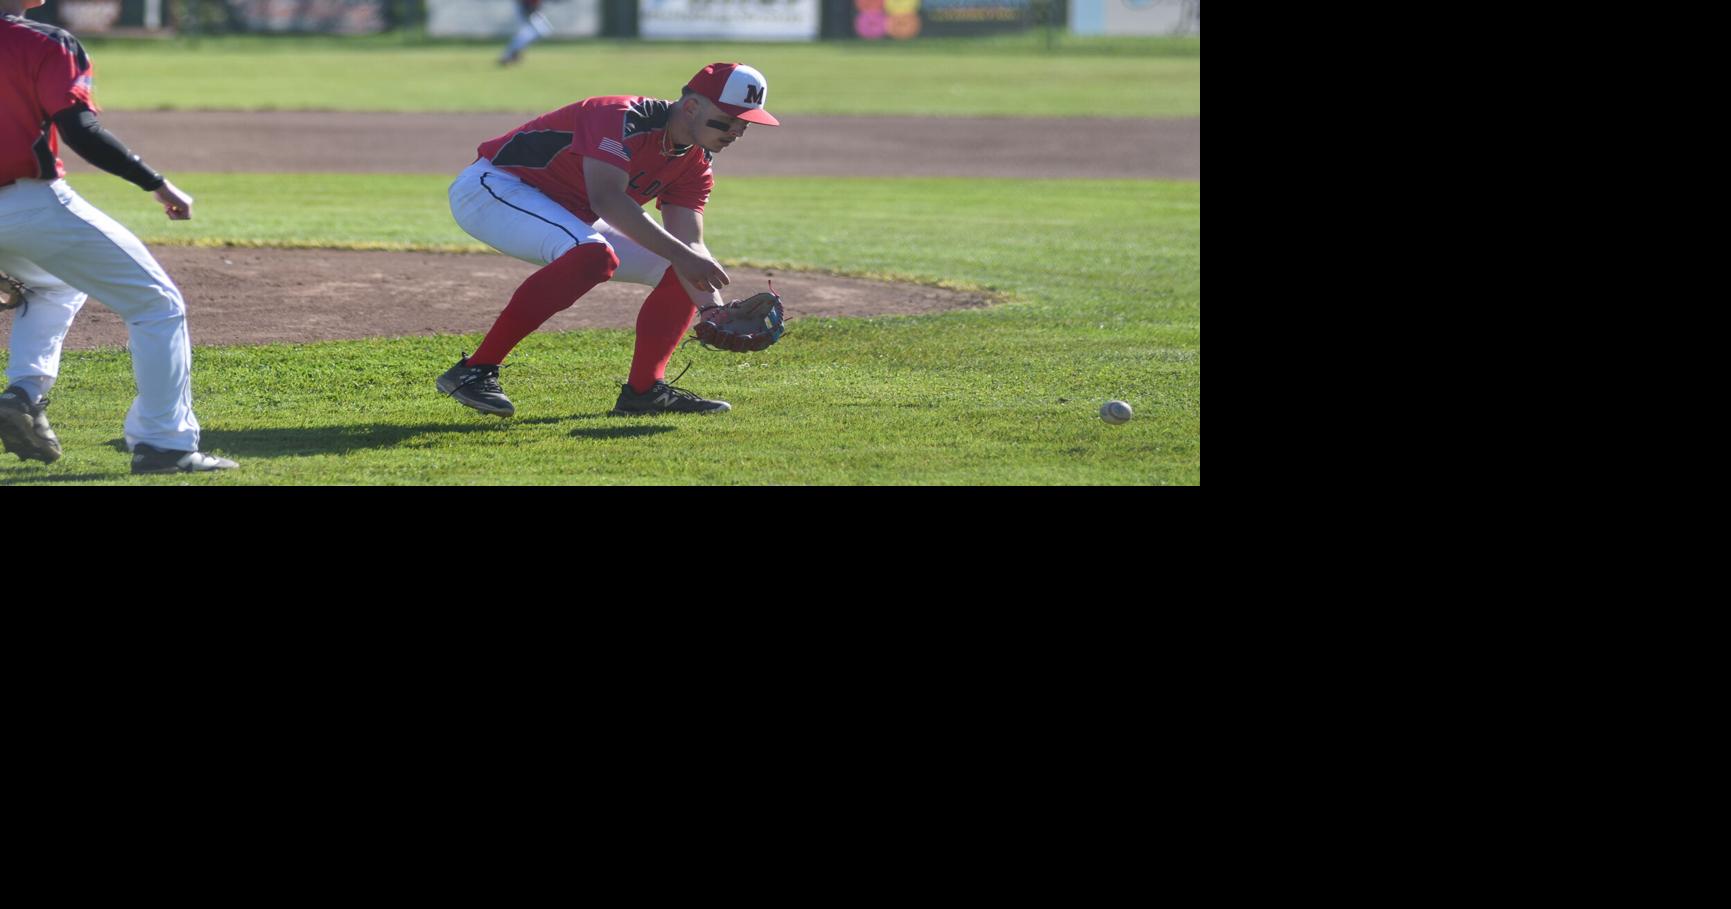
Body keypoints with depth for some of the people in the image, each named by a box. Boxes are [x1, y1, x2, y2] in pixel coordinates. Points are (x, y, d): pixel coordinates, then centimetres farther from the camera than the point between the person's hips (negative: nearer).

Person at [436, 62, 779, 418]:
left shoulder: (696, 164, -1)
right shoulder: (623, 118, -26)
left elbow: (690, 243, -7)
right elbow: (606, 199, -40)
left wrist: (719, 314, -25)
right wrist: (678, 253, -46)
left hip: (569, 218, 9)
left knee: (680, 274, 3)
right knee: (593, 255, -37)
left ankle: (644, 389, 3)